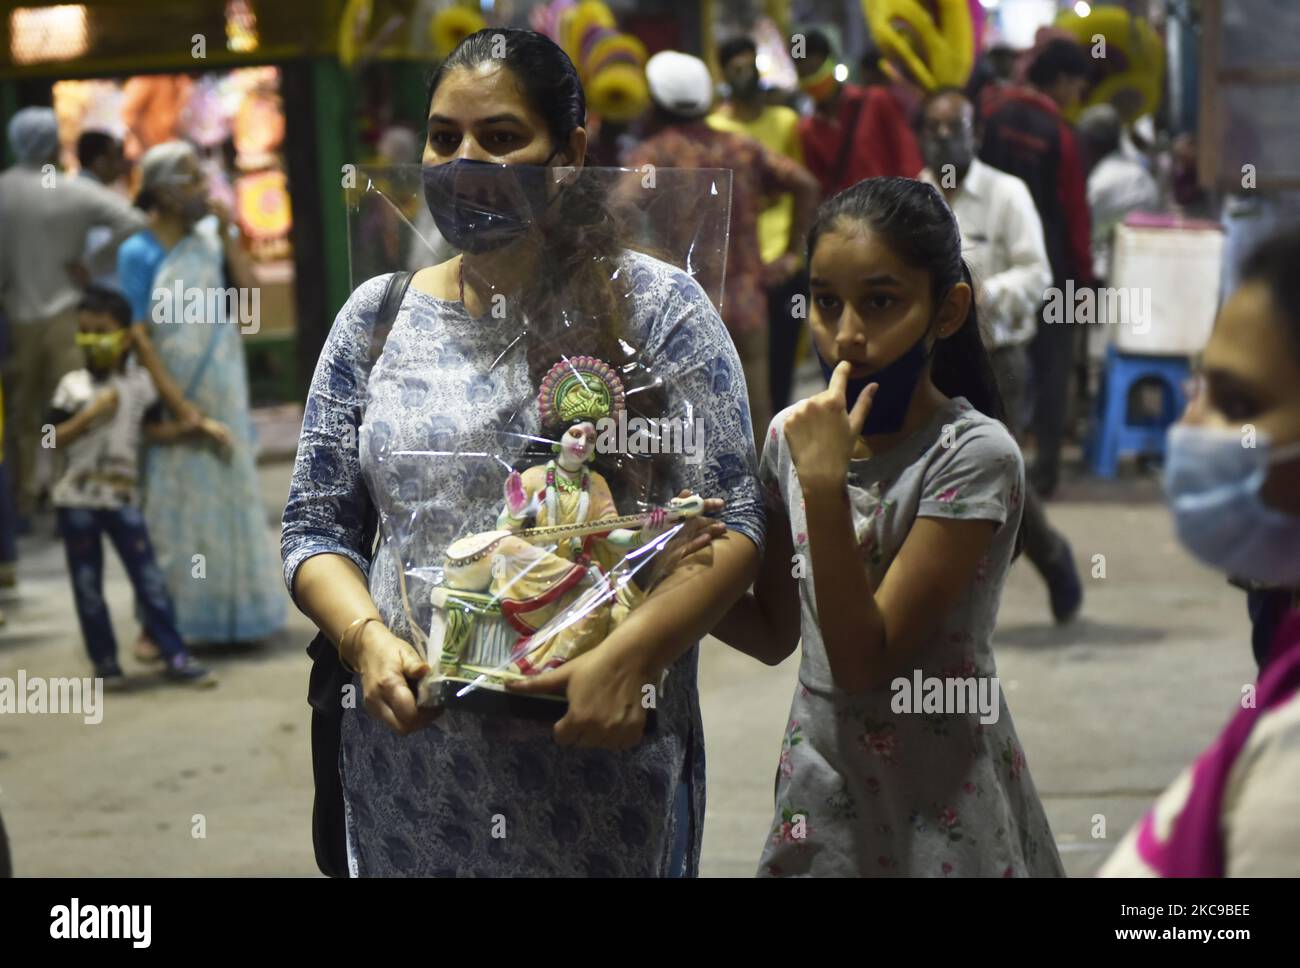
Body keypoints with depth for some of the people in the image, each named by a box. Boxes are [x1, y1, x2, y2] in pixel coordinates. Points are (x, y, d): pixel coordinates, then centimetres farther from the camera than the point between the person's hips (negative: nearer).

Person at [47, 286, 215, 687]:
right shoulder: (72, 385, -1)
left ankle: (175, 657, 2)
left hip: (123, 498, 0)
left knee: (149, 578, -1)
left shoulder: (139, 382, 2)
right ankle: (105, 662, 14)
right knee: (87, 584, 5)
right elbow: (55, 439, -6)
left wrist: (194, 425, -3)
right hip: (77, 500, 0)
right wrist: (91, 413, -16)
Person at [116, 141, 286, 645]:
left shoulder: (211, 237, 6)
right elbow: (139, 336, -13)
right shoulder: (139, 252, -8)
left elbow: (249, 298, -2)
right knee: (171, 510, -2)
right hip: (171, 401, -5)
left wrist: (228, 237, -5)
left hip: (222, 396, 5)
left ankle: (225, 613, 18)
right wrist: (180, 407, -18)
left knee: (228, 499, 8)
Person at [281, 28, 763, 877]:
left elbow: (731, 525, -7)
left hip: (599, 760, -2)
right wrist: (367, 638, -12)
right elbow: (317, 527, 8)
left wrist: (629, 656, -22)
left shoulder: (655, 307, -2)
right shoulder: (377, 317, 7)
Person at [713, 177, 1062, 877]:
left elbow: (863, 661, -22)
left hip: (940, 814, -5)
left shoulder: (975, 456, -19)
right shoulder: (792, 434, -1)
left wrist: (825, 484, -28)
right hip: (820, 784, 5)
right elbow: (775, 634, 8)